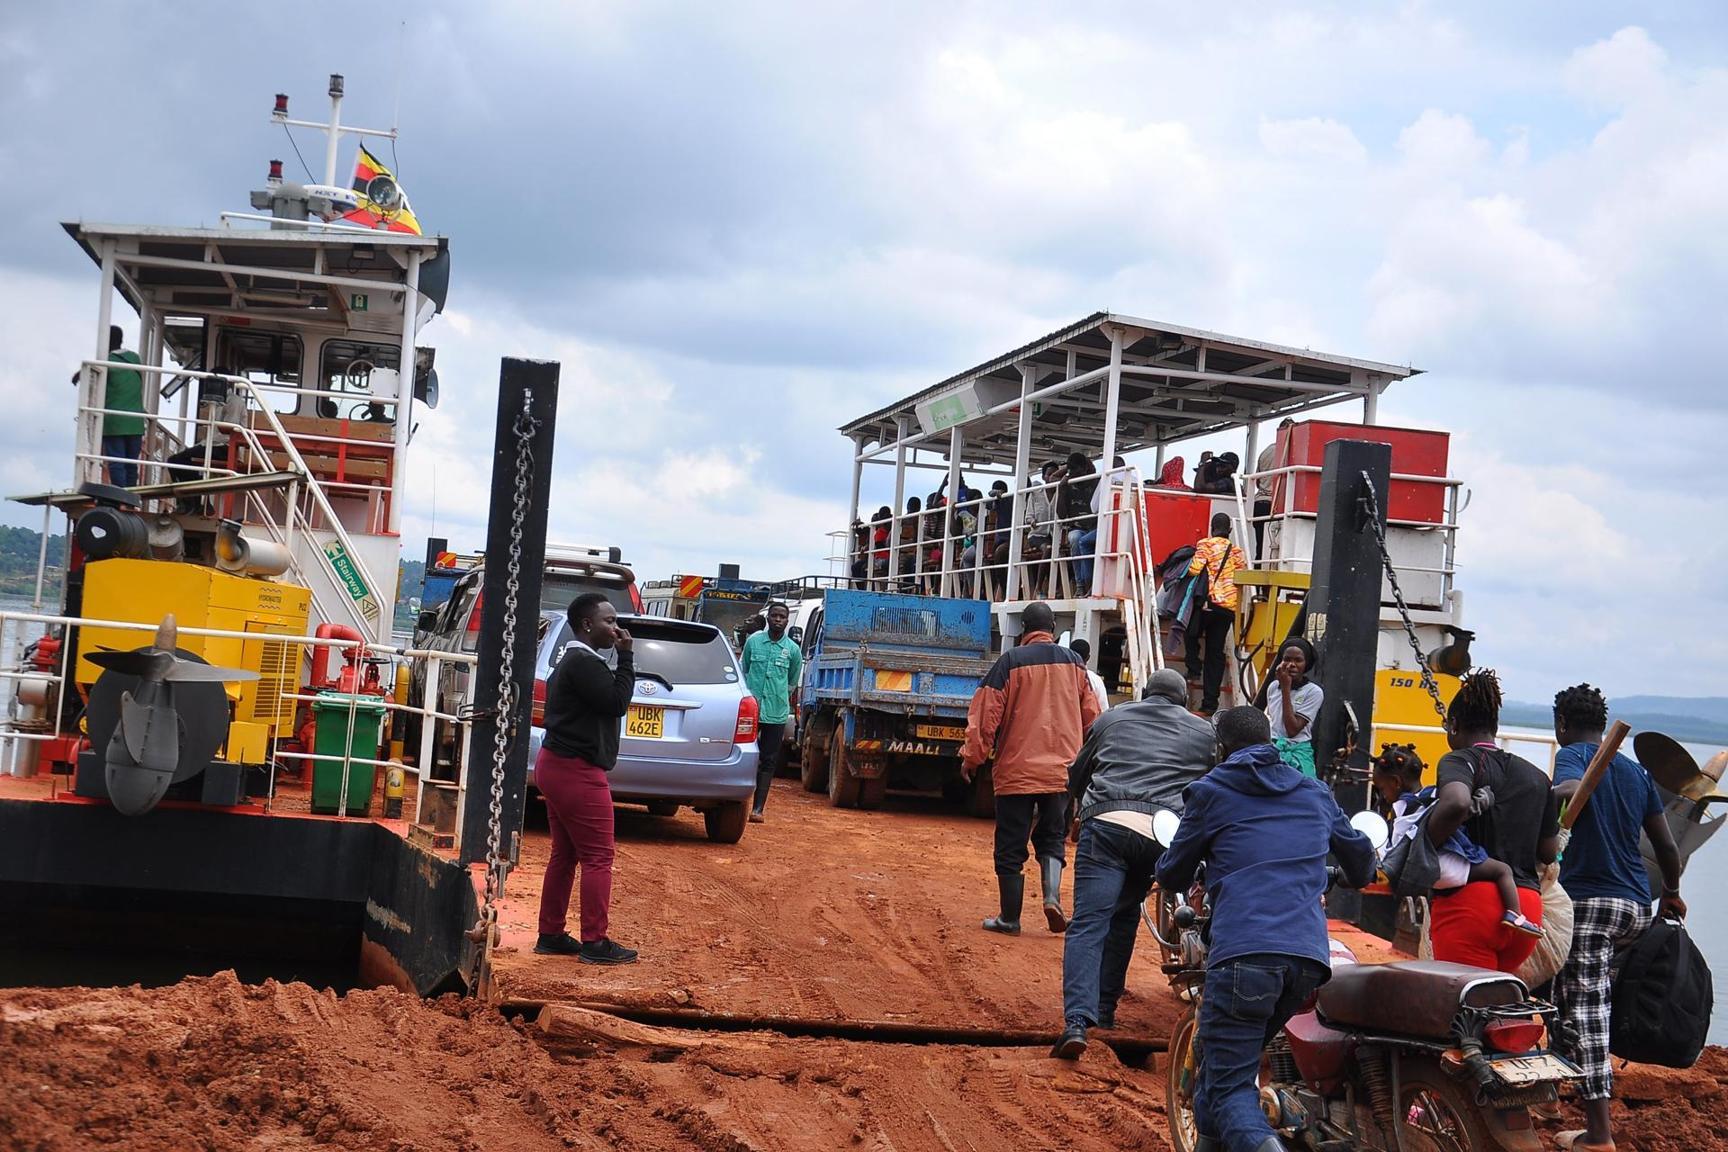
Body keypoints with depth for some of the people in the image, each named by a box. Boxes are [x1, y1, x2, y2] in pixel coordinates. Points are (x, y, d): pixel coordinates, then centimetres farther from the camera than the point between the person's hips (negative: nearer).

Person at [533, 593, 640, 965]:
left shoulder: (571, 663, 17)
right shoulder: (585, 663, -16)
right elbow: (617, 702, -18)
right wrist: (625, 657, -13)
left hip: (555, 766, 11)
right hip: (577, 771, -11)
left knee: (564, 855, 15)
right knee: (598, 857, -7)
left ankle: (551, 935, 19)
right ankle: (595, 942, -6)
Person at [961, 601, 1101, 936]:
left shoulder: (1010, 661, -6)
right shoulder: (1074, 663, 6)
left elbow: (986, 714, -8)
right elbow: (1091, 717, 11)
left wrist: (972, 758, 2)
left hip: (1016, 770, -3)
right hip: (1062, 771, 3)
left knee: (1011, 847, 6)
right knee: (1051, 837, 17)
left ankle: (1009, 918, 10)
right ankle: (1052, 896, -5)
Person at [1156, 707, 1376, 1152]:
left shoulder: (1210, 791, 11)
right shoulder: (1315, 793, 23)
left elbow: (1172, 875, 18)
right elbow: (1360, 853, 39)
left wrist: (1174, 878, 43)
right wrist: (1356, 880, 63)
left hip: (1242, 952, -5)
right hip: (1309, 954, 5)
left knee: (1228, 1081, -6)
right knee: (1228, 1060, 23)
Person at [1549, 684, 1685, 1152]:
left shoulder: (1572, 755, -2)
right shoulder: (1637, 771, 17)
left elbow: (1571, 790, -28)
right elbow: (1666, 844, 19)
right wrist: (1671, 894, 32)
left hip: (1588, 898, -7)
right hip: (1637, 905, 7)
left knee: (1583, 1011, -8)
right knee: (1590, 1003, 18)